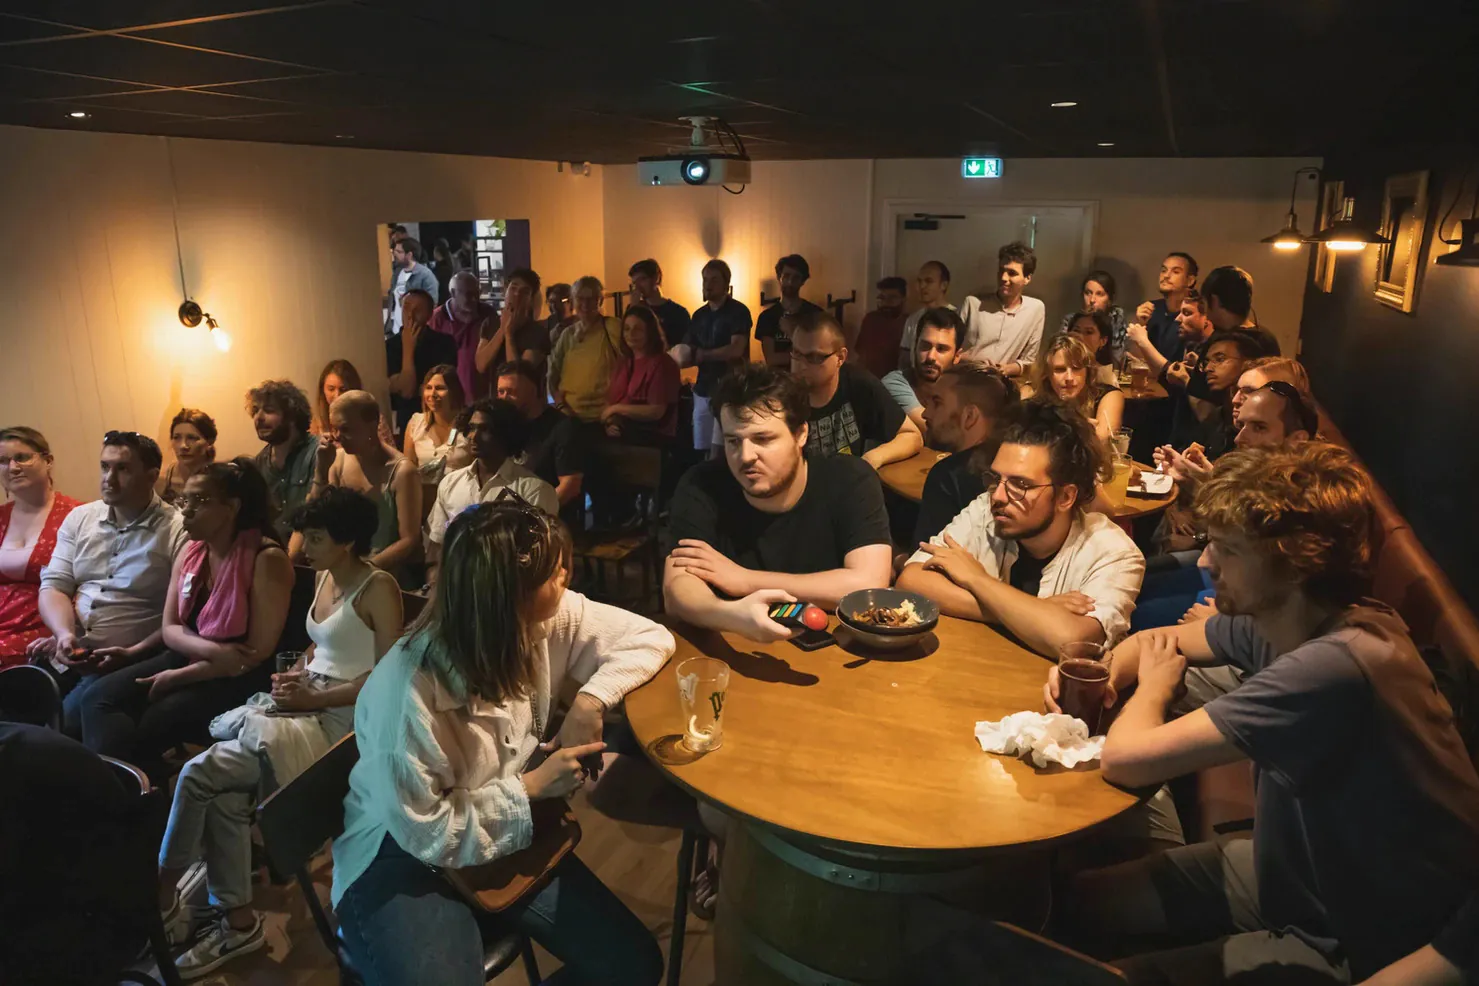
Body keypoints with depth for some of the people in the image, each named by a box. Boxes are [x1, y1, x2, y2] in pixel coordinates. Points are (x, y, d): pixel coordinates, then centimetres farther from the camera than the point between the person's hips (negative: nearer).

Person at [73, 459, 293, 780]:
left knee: (149, 726, -22)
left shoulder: (267, 559, -17)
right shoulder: (189, 552, 7)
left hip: (239, 677, -7)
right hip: (187, 656, 7)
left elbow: (258, 651, -18)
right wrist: (214, 651, -17)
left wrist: (178, 678, -14)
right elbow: (170, 629, 5)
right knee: (99, 699, -12)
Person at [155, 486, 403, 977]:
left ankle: (163, 895, 8)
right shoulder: (323, 578, 13)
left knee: (200, 774, -13)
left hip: (340, 717, -8)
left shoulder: (378, 587, -13)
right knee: (223, 794, -16)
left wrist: (312, 697, -16)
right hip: (304, 703, 8)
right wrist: (297, 671, 5)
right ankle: (237, 919, -5)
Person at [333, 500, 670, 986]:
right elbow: (424, 833, -23)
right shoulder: (407, 691, -30)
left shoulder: (549, 619, -14)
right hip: (404, 858, -5)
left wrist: (590, 699, -20)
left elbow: (649, 636, -6)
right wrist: (533, 786, -21)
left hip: (508, 838, 6)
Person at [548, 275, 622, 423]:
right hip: (568, 415, 5)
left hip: (601, 417, -5)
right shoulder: (568, 334, 11)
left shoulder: (612, 327, -7)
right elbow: (553, 373, 13)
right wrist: (561, 404, 2)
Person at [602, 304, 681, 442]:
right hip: (622, 430, 7)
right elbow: (610, 400, 16)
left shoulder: (661, 364, -6)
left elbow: (656, 412, -14)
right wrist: (610, 422, -6)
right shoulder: (623, 363, 18)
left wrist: (617, 408, -9)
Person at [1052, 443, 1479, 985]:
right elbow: (1159, 640, 11)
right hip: (1295, 872, 8)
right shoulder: (1276, 617, -8)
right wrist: (1102, 675, -13)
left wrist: (1154, 688, -11)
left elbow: (1124, 758, -35)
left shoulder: (1334, 666, -36)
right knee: (1082, 900, 7)